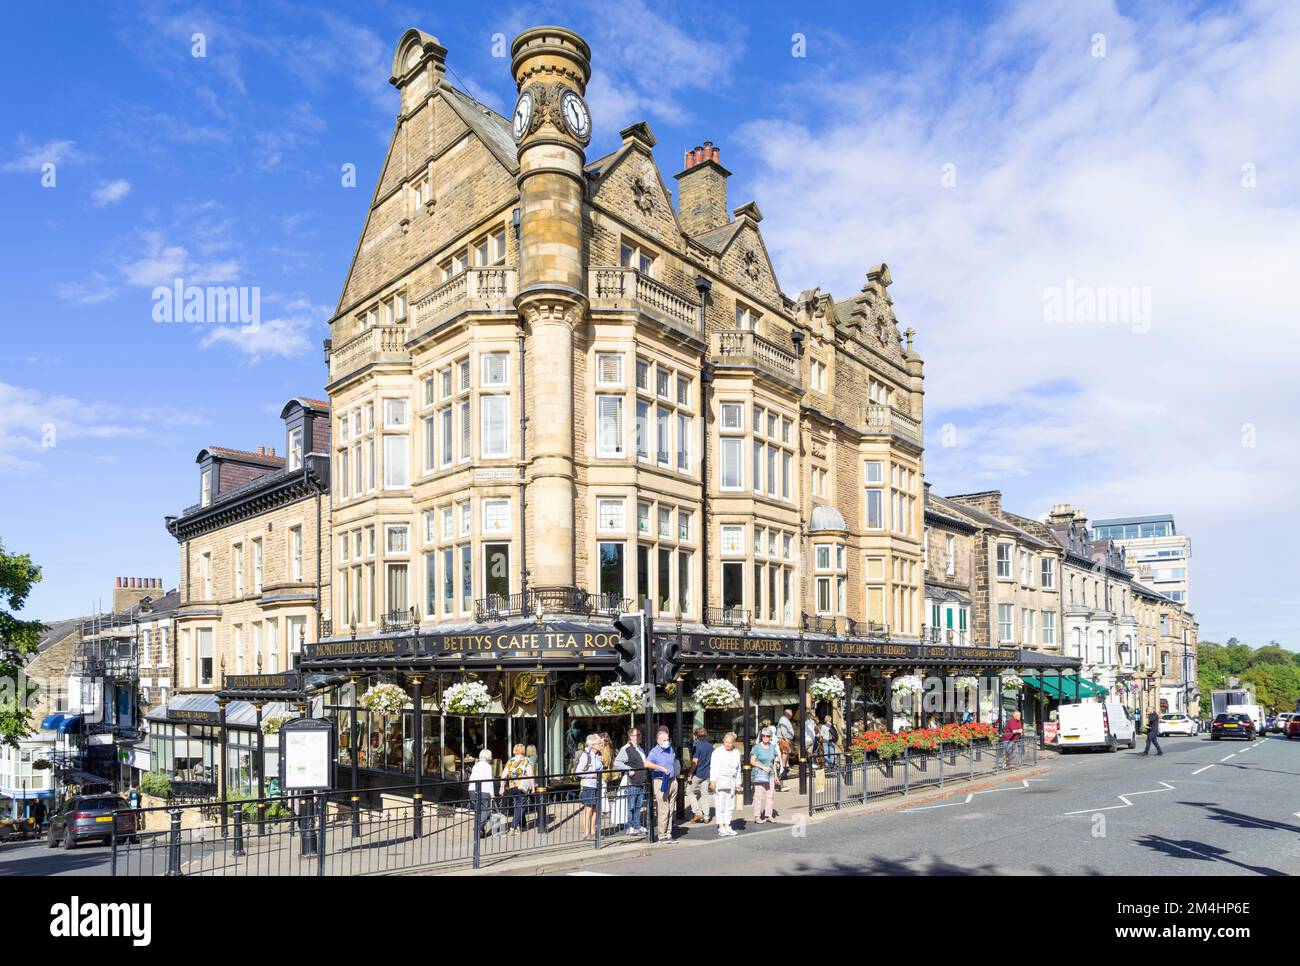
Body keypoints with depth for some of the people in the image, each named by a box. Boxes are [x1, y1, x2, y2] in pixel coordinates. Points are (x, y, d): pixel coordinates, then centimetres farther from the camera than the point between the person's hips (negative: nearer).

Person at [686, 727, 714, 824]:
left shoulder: (696, 746, -14)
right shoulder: (710, 746, 7)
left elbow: (694, 762, -18)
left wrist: (690, 774, -11)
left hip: (697, 773, -6)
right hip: (707, 774, 6)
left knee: (689, 791, 10)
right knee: (705, 794, 11)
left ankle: (697, 812, 2)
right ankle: (706, 817, 12)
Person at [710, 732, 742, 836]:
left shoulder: (736, 752, 13)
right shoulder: (717, 752, 0)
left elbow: (738, 769, 19)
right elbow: (713, 767, -4)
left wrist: (738, 783, 17)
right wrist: (713, 780, -11)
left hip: (731, 781, 5)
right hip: (720, 780, -5)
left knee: (730, 806, 5)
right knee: (721, 805, -5)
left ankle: (727, 826, 14)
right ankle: (721, 827, 1)